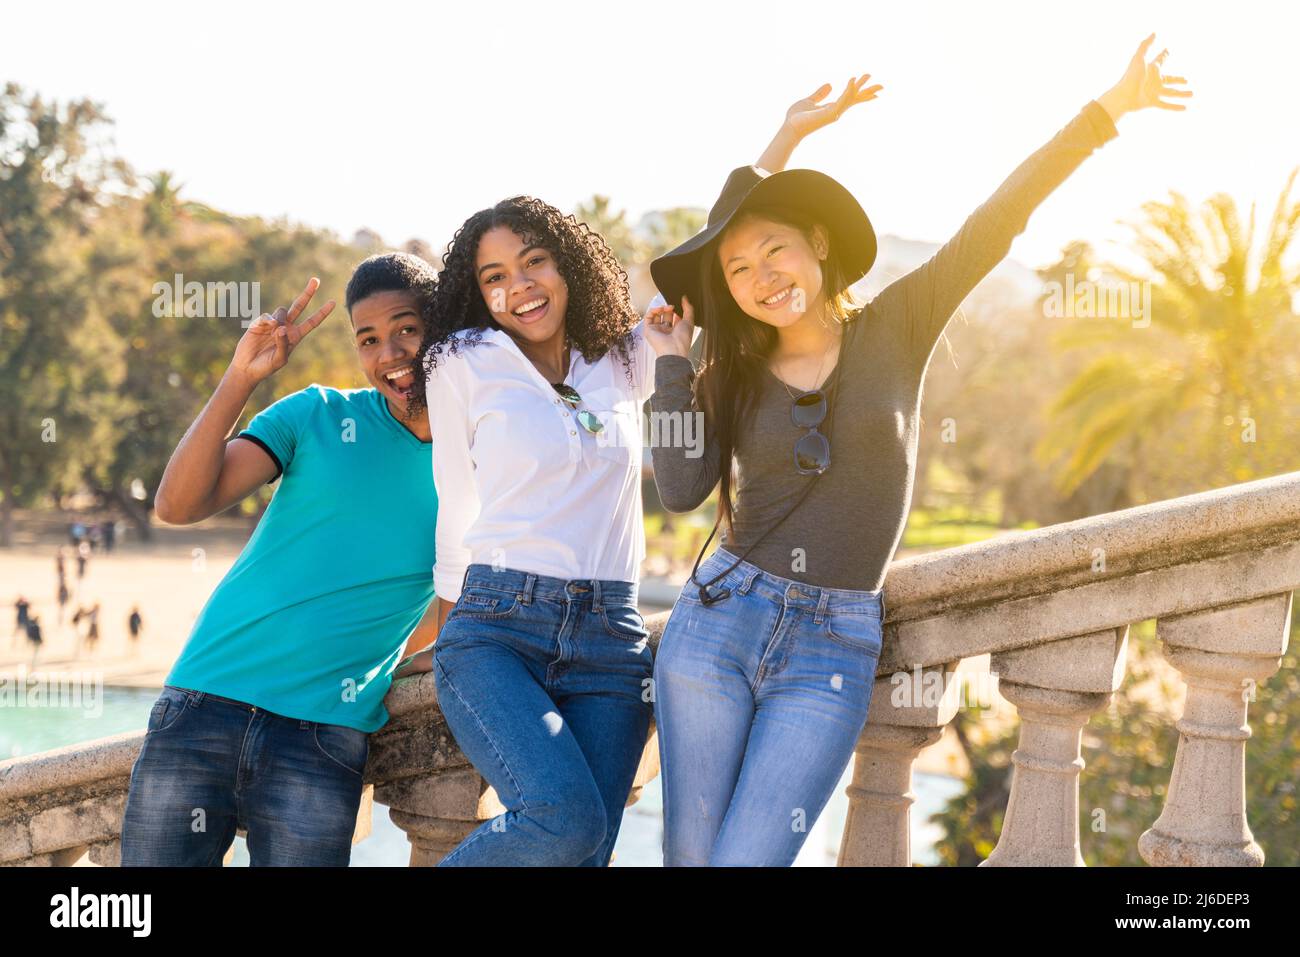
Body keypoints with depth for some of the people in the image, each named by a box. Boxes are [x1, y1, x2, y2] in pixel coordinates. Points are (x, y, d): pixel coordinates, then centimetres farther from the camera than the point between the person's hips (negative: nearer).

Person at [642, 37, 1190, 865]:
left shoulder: (896, 330, 3)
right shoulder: (731, 378, 9)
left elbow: (997, 222, -5)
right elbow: (681, 490, -5)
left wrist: (1107, 112, -9)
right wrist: (671, 370, -3)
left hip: (835, 650, -2)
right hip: (719, 619, 2)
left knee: (745, 861, -10)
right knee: (689, 856, 4)